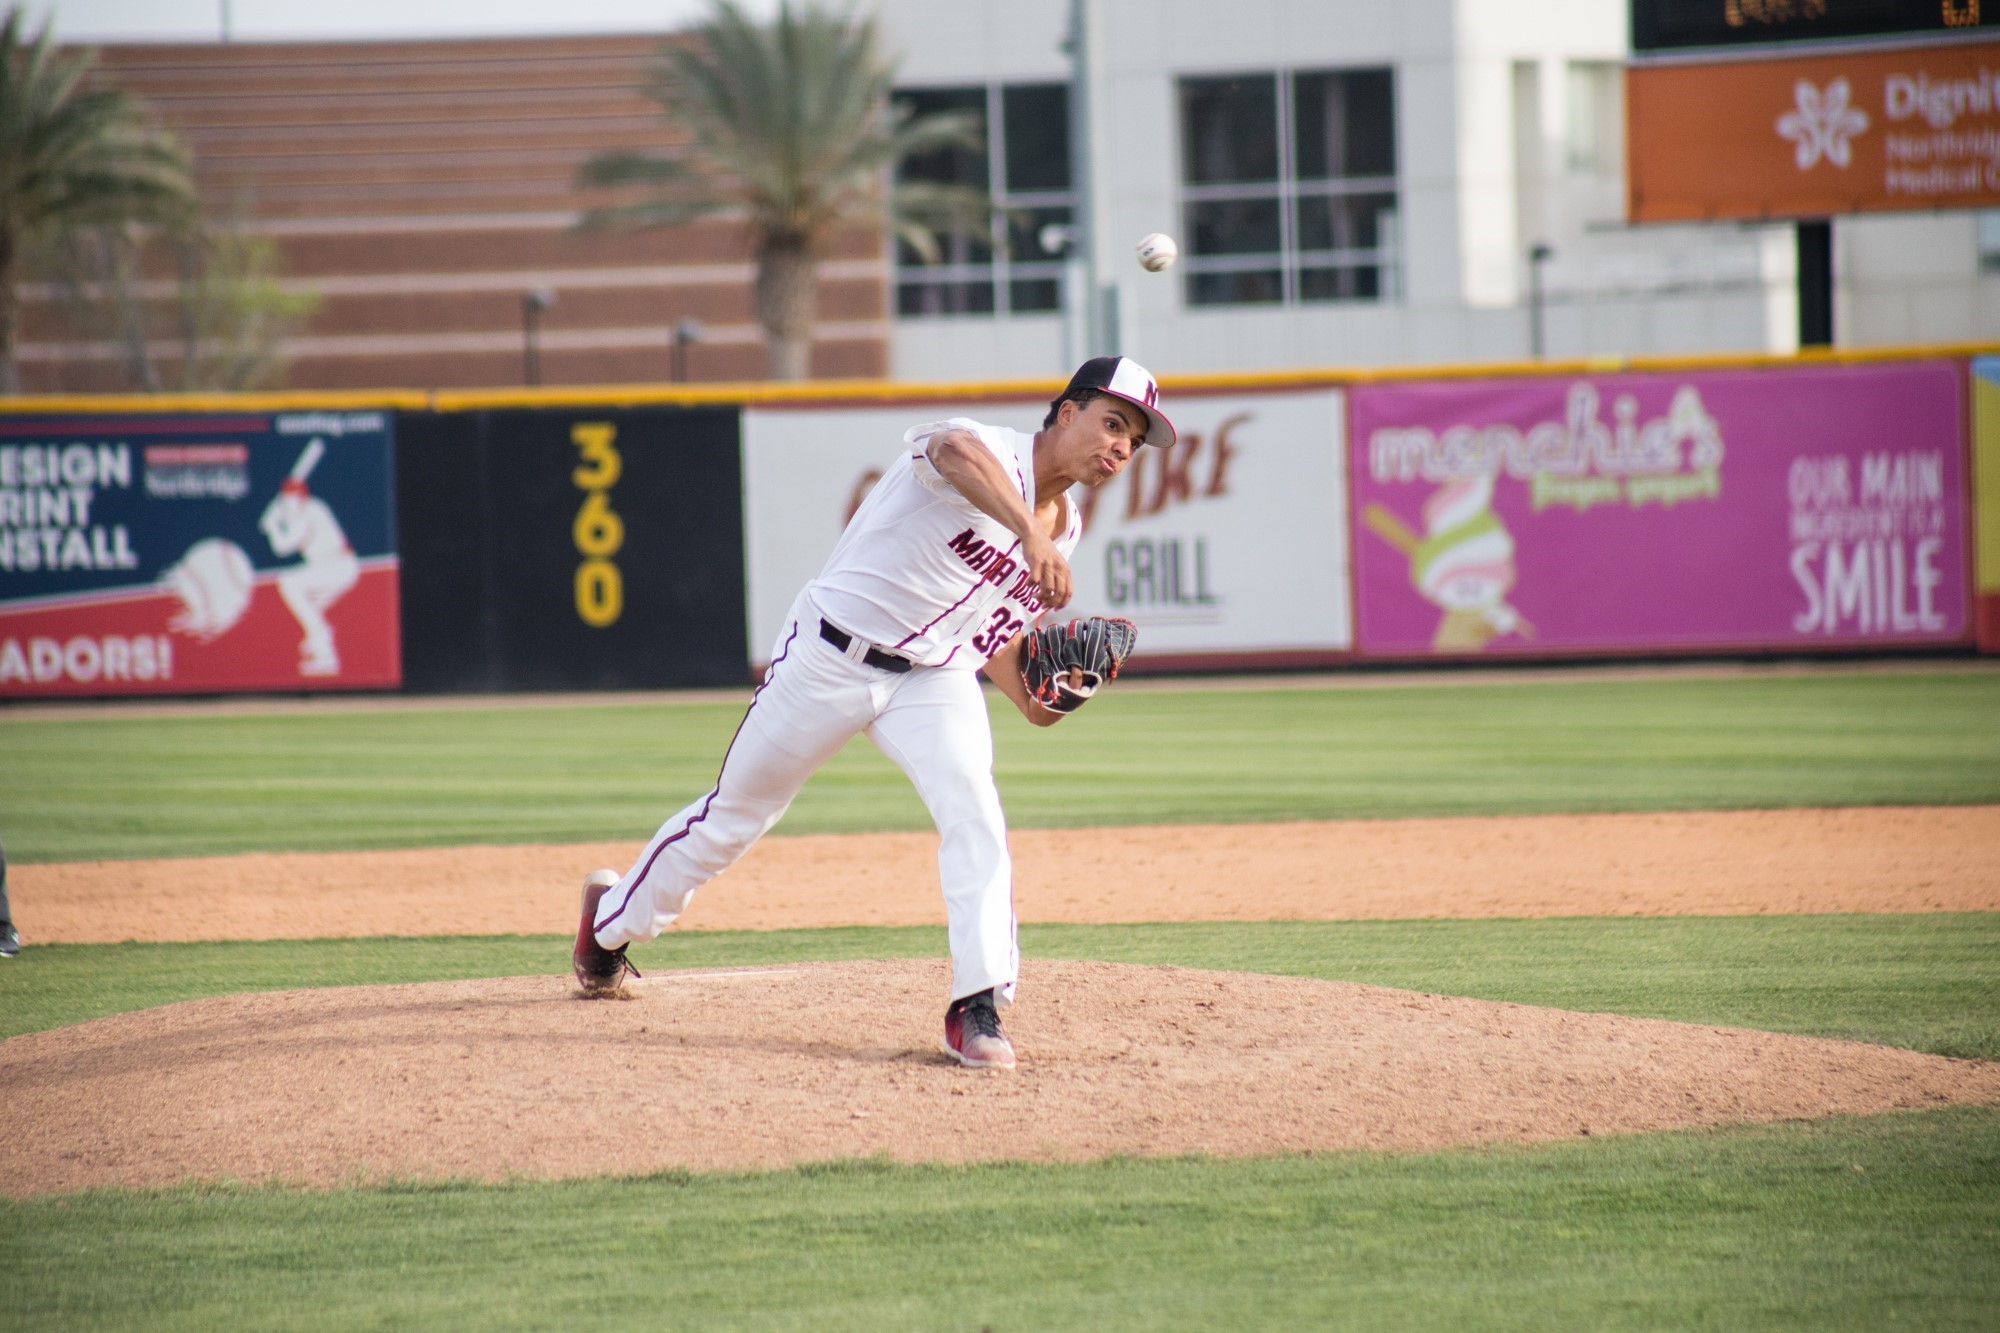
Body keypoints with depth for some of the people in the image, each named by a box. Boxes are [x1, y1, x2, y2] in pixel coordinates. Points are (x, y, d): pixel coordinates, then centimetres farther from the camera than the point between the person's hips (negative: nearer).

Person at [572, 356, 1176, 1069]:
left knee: (974, 811, -20)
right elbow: (959, 454, -49)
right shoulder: (991, 452, -22)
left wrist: (1026, 697, -4)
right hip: (829, 659, -5)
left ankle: (977, 1009, -19)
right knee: (735, 813, 11)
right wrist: (1031, 534, -64)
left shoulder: (1064, 530, 3)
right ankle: (611, 919, 35)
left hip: (934, 680, 6)